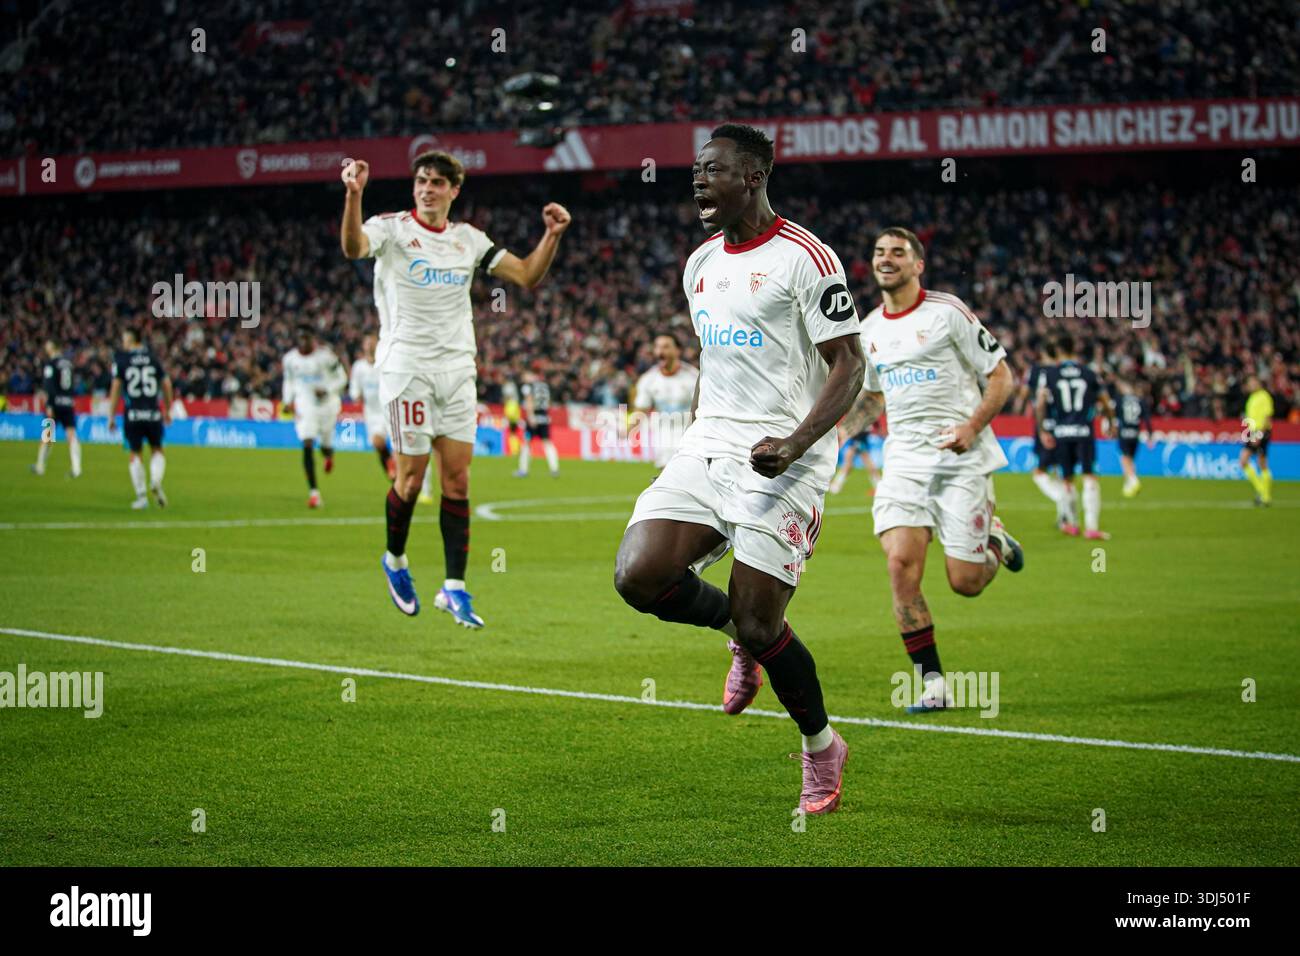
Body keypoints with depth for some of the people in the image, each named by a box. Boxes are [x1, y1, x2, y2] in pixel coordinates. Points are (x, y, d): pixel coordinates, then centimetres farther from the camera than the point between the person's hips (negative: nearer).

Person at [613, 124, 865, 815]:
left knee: (757, 625, -9)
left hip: (780, 456, -7)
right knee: (638, 576, -14)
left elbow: (848, 366, -10)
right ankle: (738, 631, 16)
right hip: (707, 446, 7)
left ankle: (821, 746, 18)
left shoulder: (805, 258, -9)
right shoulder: (700, 265, 15)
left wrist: (795, 443, -23)